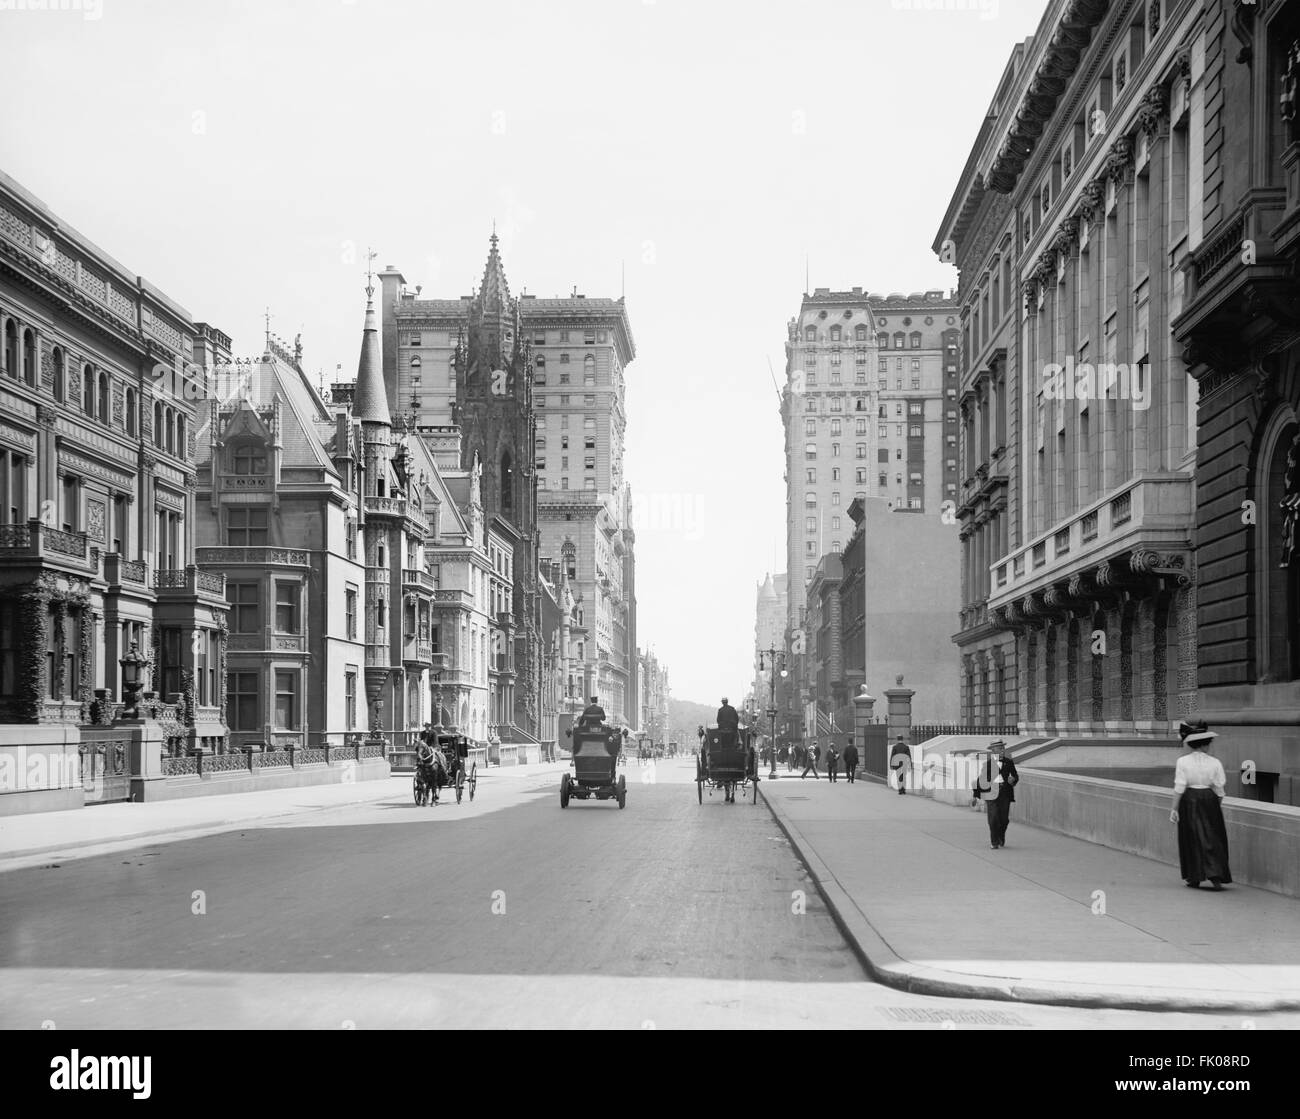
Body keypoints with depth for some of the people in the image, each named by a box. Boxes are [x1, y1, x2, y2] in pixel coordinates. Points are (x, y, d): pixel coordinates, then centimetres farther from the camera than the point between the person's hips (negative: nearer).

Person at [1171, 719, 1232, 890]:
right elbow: (1219, 789, 0)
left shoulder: (1182, 762, -7)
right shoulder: (1215, 763, -5)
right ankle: (1215, 876, -6)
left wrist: (1175, 809, -4)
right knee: (1212, 839, 6)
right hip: (1209, 799, 0)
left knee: (1191, 839, 10)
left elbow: (1179, 787, -8)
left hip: (1189, 800, 0)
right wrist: (1219, 806, 15)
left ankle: (1194, 878, 15)